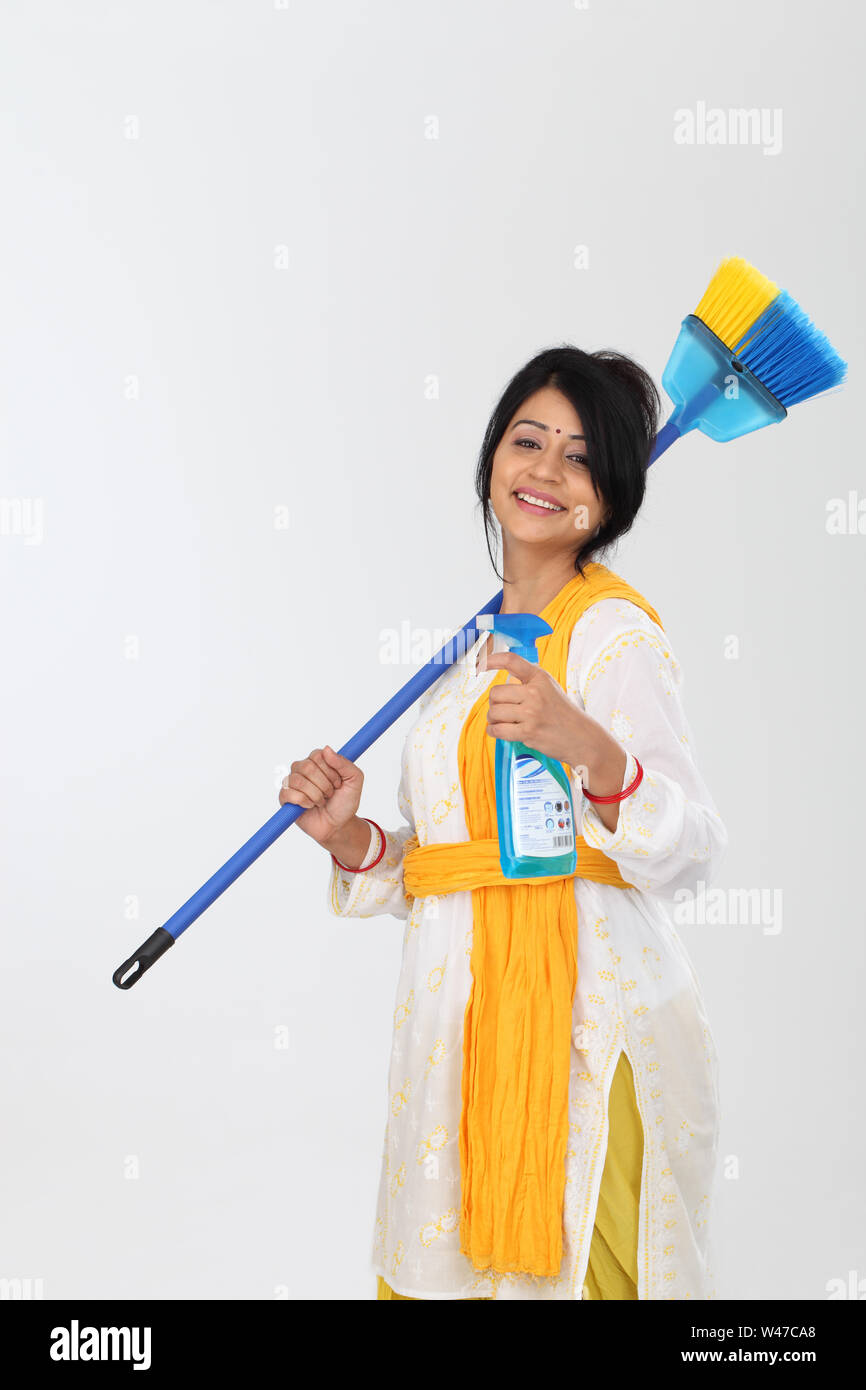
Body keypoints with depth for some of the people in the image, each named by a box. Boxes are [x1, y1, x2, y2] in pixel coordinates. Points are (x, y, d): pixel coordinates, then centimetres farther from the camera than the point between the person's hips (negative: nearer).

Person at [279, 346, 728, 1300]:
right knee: (453, 1261, 14)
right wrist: (349, 837, -2)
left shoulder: (615, 633, -8)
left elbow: (690, 853, -18)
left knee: (567, 1262, -1)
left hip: (584, 1019, -7)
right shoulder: (481, 645, 15)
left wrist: (590, 751, -33)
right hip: (460, 1018, 7)